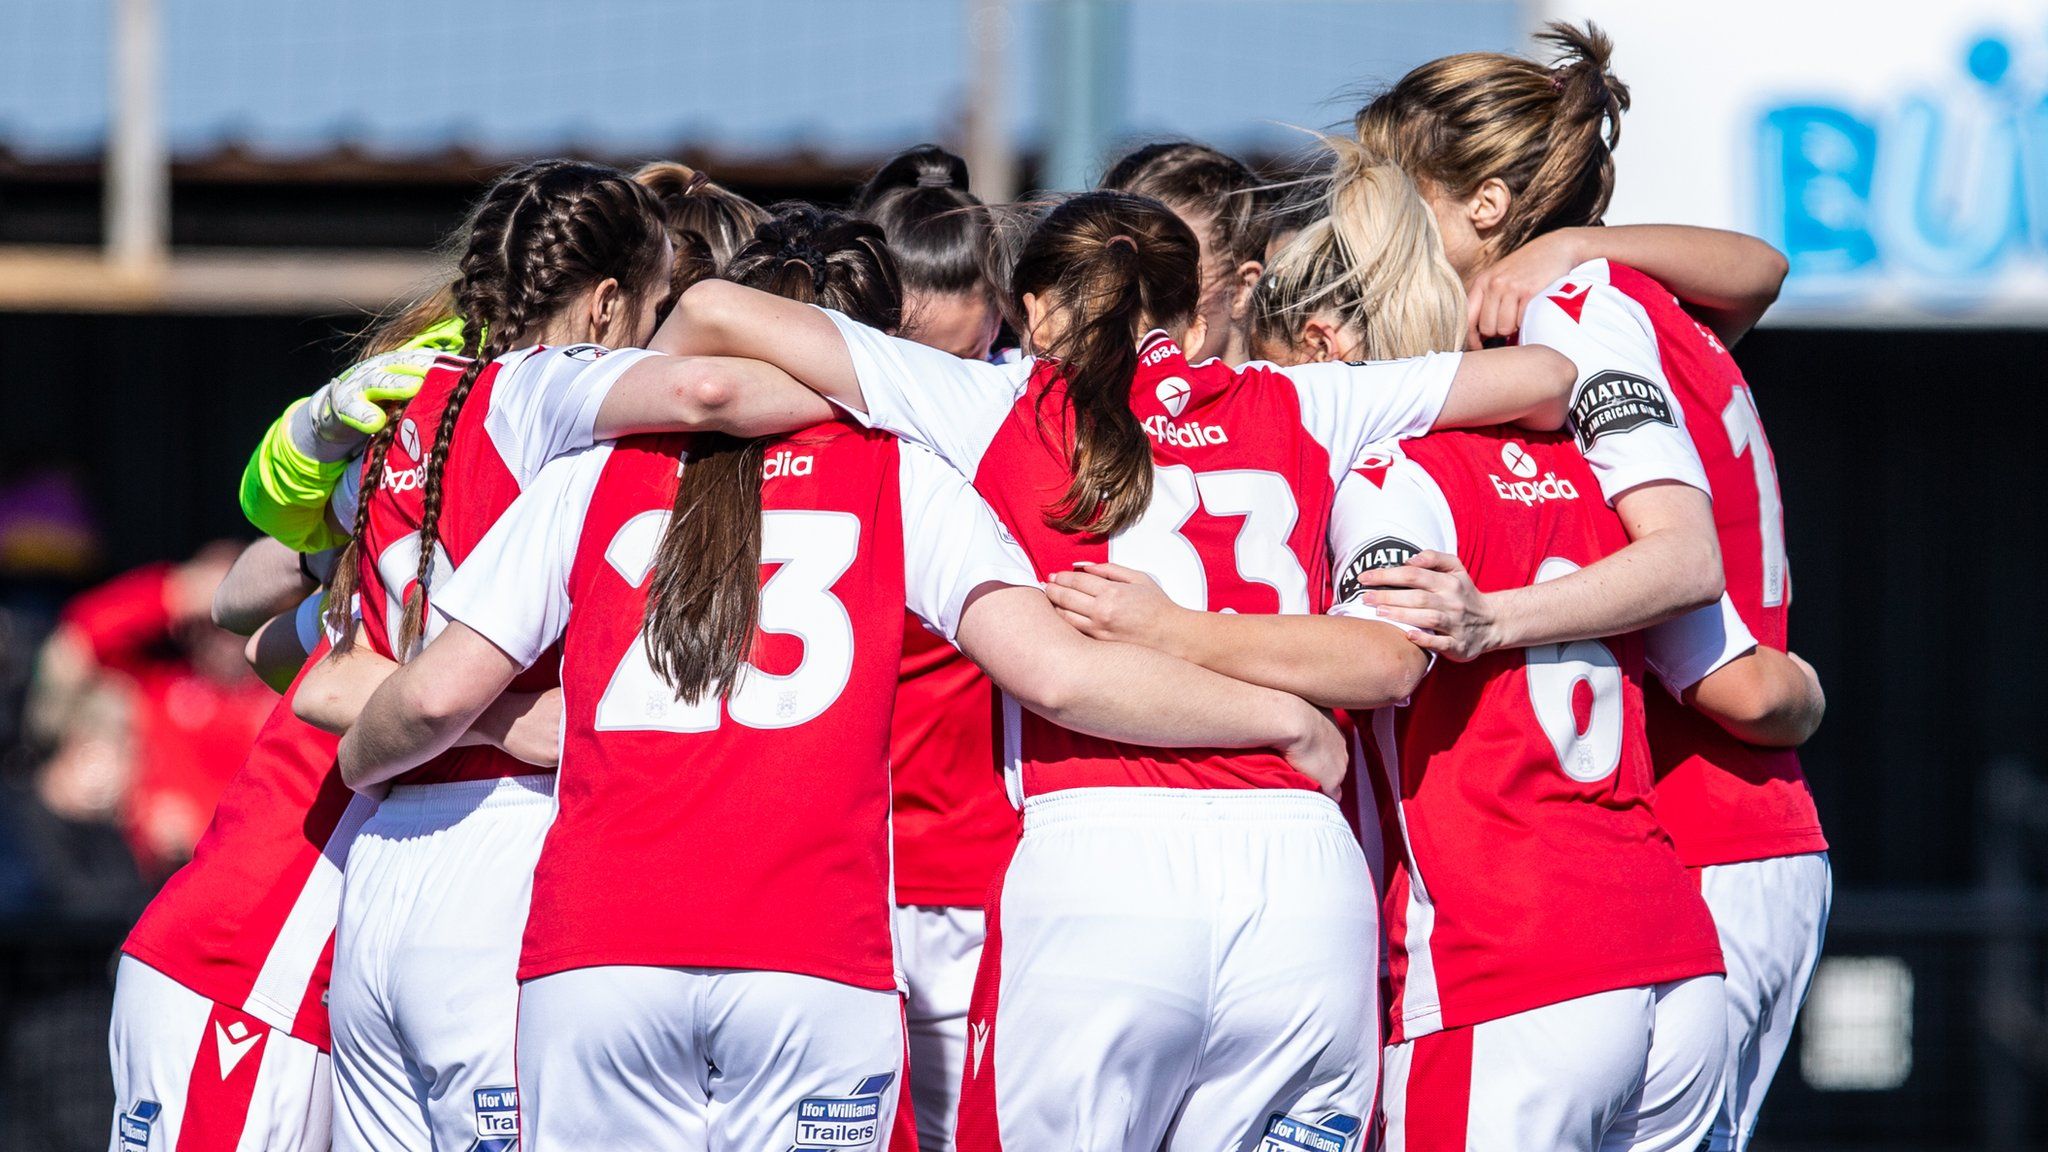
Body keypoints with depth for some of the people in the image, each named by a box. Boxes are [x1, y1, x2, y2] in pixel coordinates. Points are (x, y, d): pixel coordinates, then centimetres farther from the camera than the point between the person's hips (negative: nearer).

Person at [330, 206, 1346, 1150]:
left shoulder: (594, 480, 15)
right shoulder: (902, 482, 10)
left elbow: (438, 695, 11)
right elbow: (1057, 674, -1)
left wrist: (358, 760, 34)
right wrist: (1289, 720, 9)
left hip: (593, 959, 1)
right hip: (814, 966, -1)